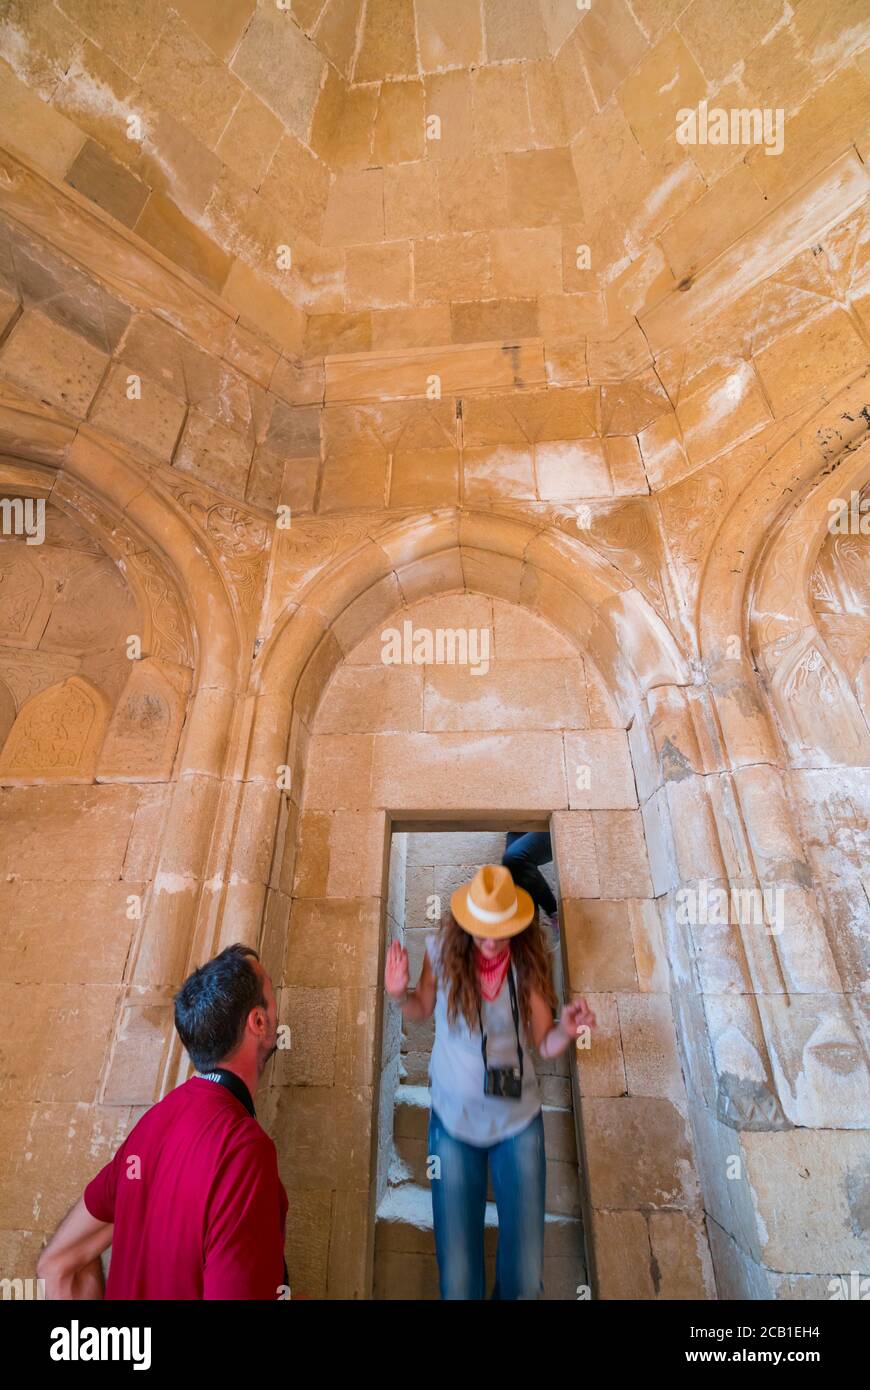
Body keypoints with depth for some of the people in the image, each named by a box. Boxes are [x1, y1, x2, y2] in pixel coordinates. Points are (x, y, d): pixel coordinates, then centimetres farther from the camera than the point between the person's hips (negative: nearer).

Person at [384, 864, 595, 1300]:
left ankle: (515, 1292, 47)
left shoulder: (527, 959, -16)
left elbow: (544, 1045, -8)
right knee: (457, 1269, 11)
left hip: (518, 1119, 1)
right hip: (453, 1119, 0)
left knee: (526, 1273, 13)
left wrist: (566, 1030, -29)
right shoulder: (442, 949, -18)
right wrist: (400, 996, -22)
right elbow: (423, 1010, -1)